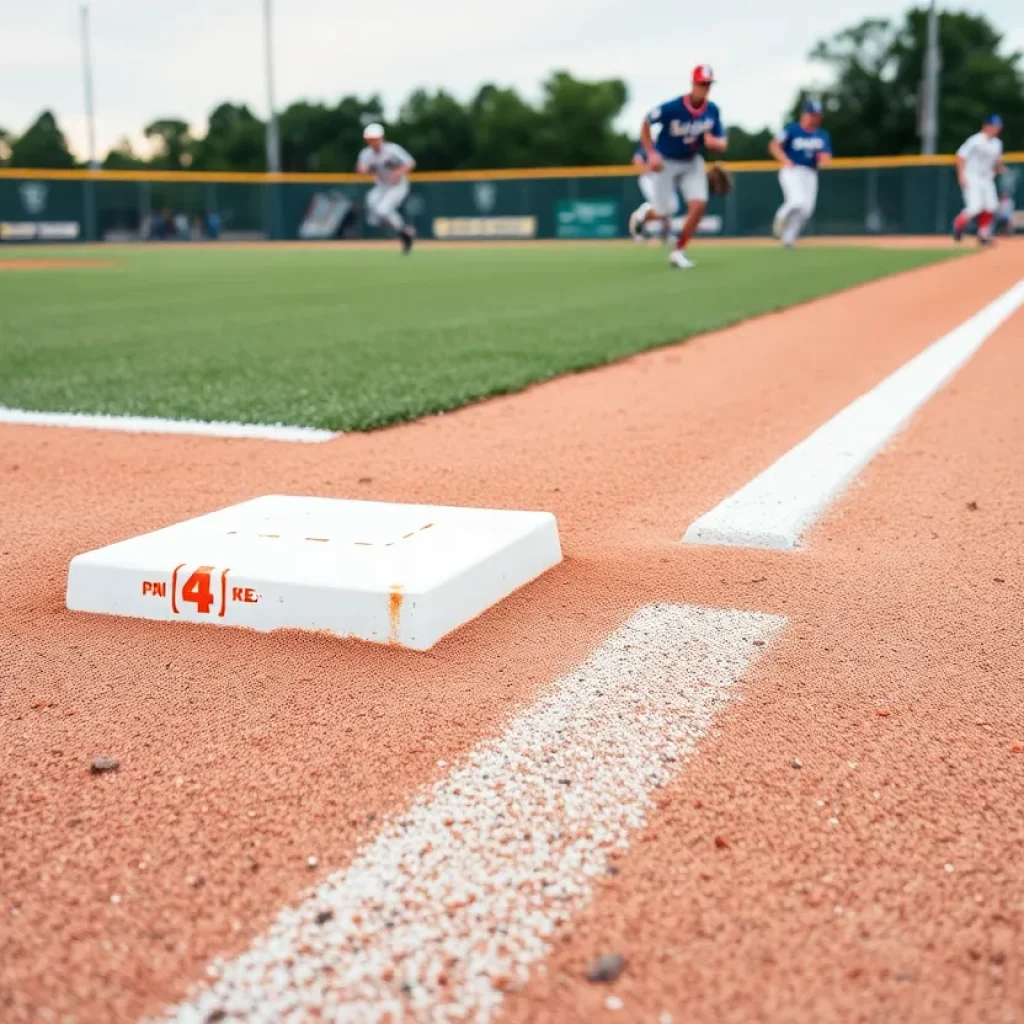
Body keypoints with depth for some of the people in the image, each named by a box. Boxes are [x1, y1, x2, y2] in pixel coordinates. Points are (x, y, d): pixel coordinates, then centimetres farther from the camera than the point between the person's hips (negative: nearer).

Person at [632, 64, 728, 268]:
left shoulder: (712, 111, -12)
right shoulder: (671, 108, -25)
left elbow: (722, 144, -5)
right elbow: (646, 124, -12)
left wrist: (714, 143, -30)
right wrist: (651, 154, -20)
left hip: (692, 162, 4)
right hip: (666, 162, -3)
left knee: (699, 204, -13)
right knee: (665, 211, 0)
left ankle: (678, 252, 3)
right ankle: (643, 217, 39)